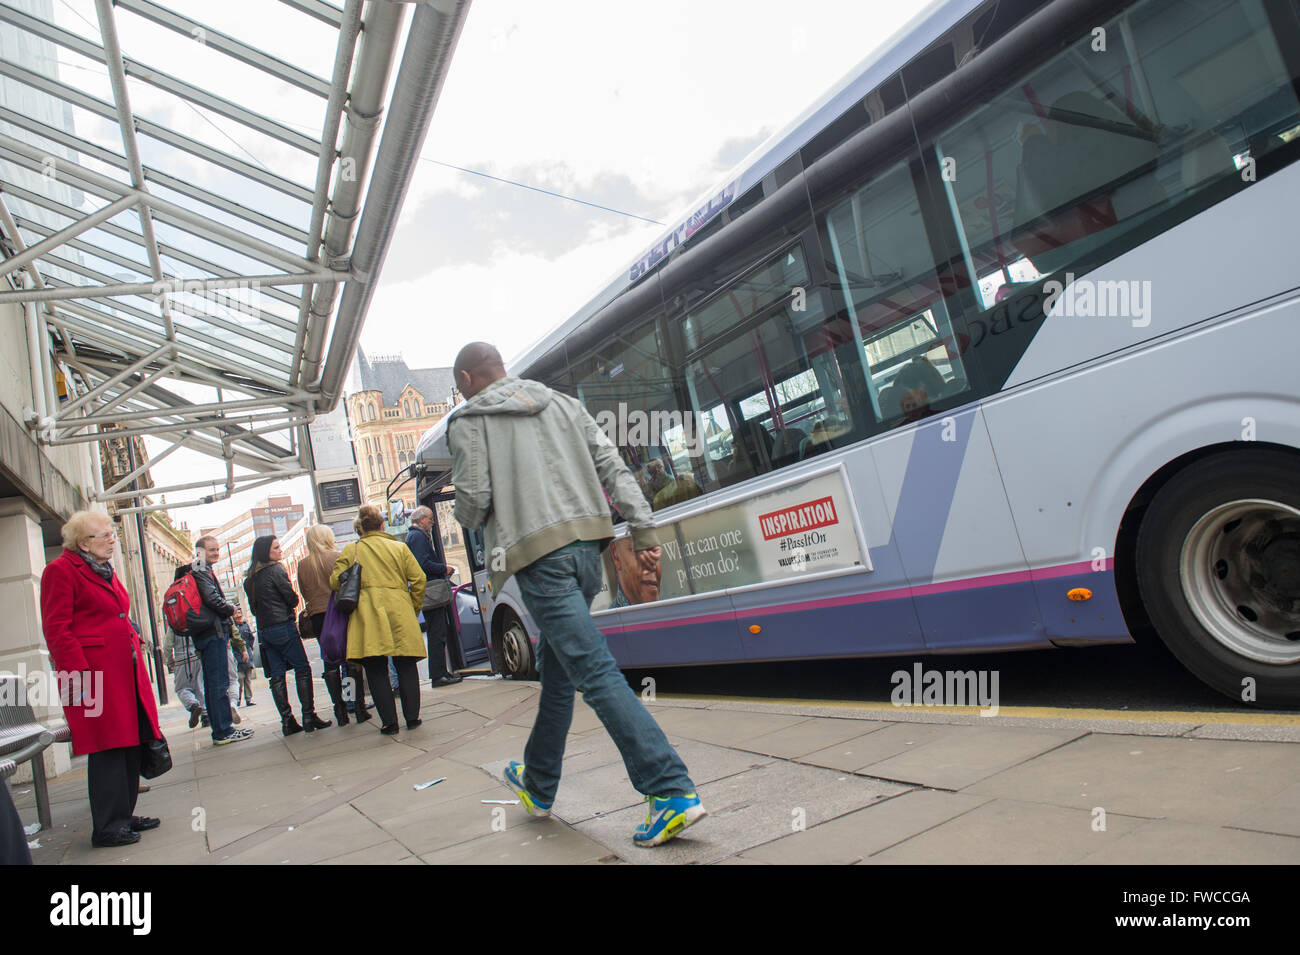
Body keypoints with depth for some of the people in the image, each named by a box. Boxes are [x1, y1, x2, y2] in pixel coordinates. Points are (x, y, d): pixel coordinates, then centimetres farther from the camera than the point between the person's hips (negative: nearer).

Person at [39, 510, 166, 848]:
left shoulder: (106, 572, 21)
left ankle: (124, 815, 22)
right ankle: (107, 827, 6)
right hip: (93, 675, -9)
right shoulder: (61, 570, -7)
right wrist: (78, 674, -18)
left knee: (130, 743, 11)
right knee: (107, 749, -5)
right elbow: (56, 629, -13)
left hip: (125, 672, 9)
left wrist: (135, 643, 19)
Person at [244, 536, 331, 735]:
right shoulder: (276, 569, -9)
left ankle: (287, 721, 5)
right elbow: (292, 598, -8)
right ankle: (308, 716, -5)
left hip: (263, 630, 7)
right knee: (303, 669, -1)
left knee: (276, 675, 6)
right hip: (283, 626, -7)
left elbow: (254, 606, 16)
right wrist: (291, 607, 13)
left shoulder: (249, 578, 12)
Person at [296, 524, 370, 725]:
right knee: (352, 661, 3)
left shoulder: (302, 565, 4)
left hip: (317, 616, 3)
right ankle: (359, 708, 2)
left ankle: (340, 711, 7)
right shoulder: (337, 557, -6)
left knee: (330, 663, 7)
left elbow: (305, 593, 10)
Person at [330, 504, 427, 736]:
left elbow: (335, 582, 4)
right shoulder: (399, 547, 9)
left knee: (375, 669, 4)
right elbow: (418, 579, 4)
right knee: (406, 666, 8)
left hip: (367, 614, -1)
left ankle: (389, 722, 2)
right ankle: (412, 717, 8)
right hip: (399, 611, 1)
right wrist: (414, 608, 16)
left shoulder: (351, 550, 8)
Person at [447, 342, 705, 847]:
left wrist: (466, 518, 18)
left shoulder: (468, 420, 4)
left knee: (595, 671, -11)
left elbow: (474, 498, -5)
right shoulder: (563, 404, 19)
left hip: (538, 555, -7)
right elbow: (614, 468, 10)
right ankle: (538, 785, 36)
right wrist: (643, 530, 6)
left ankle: (672, 792, -17)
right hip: (586, 544, 7)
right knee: (556, 667, 20)